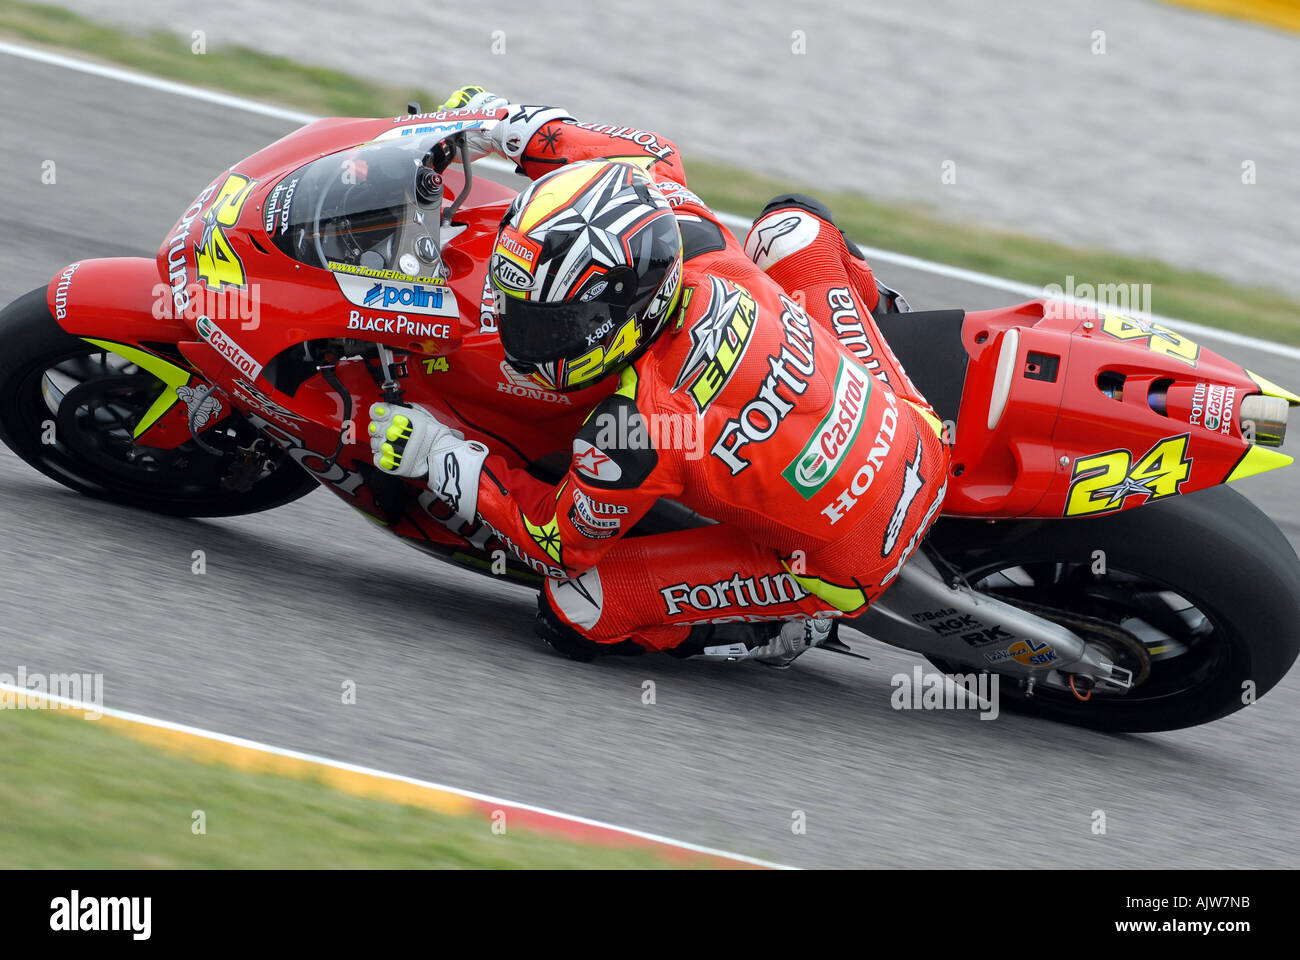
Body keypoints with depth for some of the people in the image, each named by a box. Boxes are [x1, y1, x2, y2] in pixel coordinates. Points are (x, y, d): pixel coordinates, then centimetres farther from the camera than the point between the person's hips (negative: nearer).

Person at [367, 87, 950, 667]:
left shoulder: (634, 429, -30)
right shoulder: (695, 241, -16)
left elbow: (559, 543, -9)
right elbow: (651, 157, 9)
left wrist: (437, 453, -5)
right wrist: (508, 124, 11)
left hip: (851, 569, -6)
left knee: (572, 609, -5)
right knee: (794, 224, 17)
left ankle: (782, 622, 8)